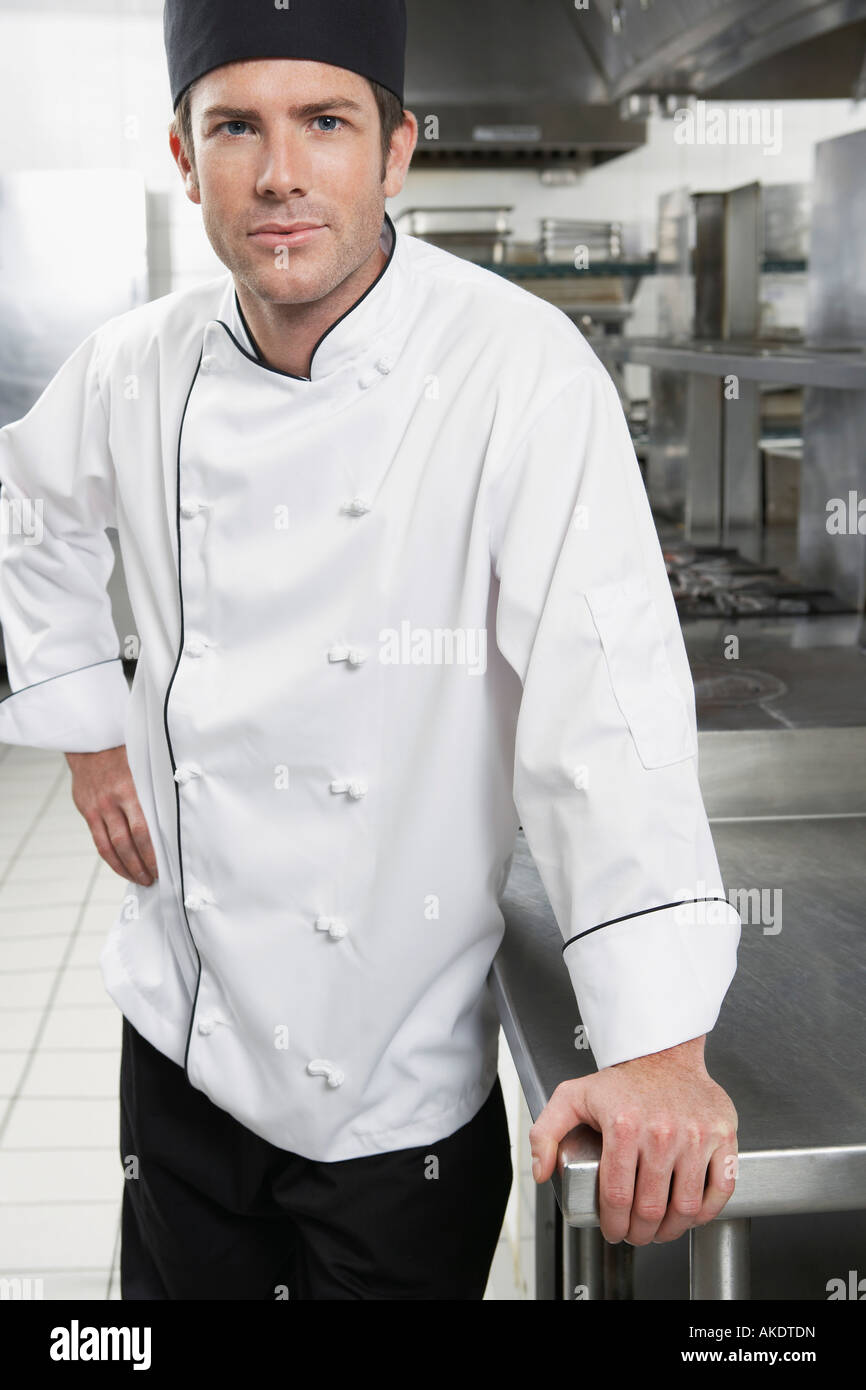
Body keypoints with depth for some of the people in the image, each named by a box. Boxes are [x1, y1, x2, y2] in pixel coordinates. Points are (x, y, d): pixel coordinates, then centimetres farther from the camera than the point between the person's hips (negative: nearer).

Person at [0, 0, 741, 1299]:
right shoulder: (139, 368, -4)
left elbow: (604, 697, -26)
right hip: (182, 1041, 4)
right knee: (180, 1286, 21)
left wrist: (660, 1044, -34)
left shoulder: (520, 373, -19)